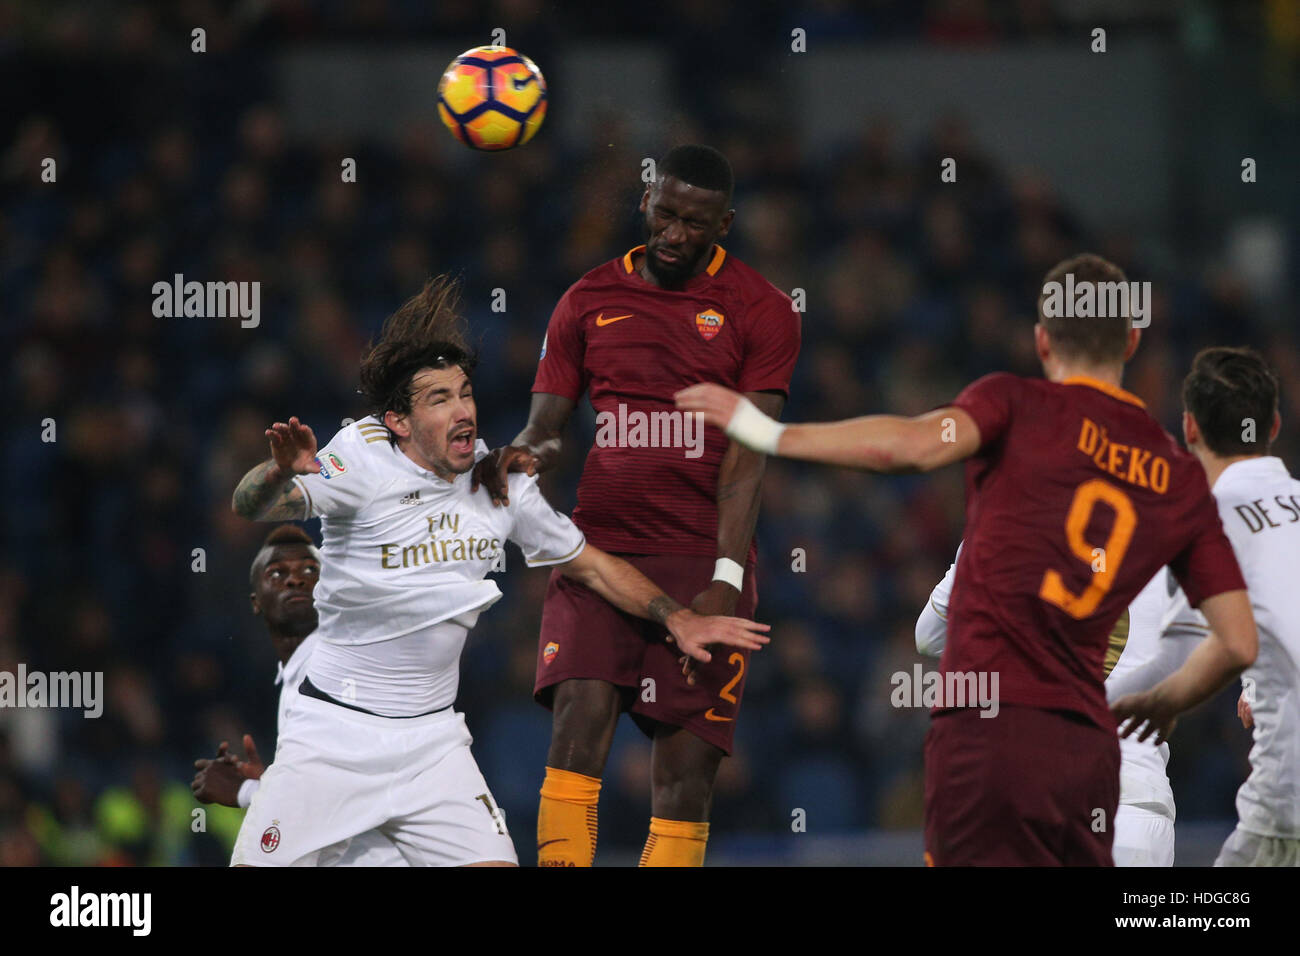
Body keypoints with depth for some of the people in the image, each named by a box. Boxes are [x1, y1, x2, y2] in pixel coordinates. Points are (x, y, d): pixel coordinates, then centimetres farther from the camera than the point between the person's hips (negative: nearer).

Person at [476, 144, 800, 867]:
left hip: (703, 559, -1)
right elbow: (547, 426, 13)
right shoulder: (588, 301, 12)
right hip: (599, 548, 1)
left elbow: (745, 455, -5)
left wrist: (725, 581, -15)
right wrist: (524, 455, -13)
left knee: (687, 771, -4)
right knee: (579, 722, -18)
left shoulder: (762, 312, 3)